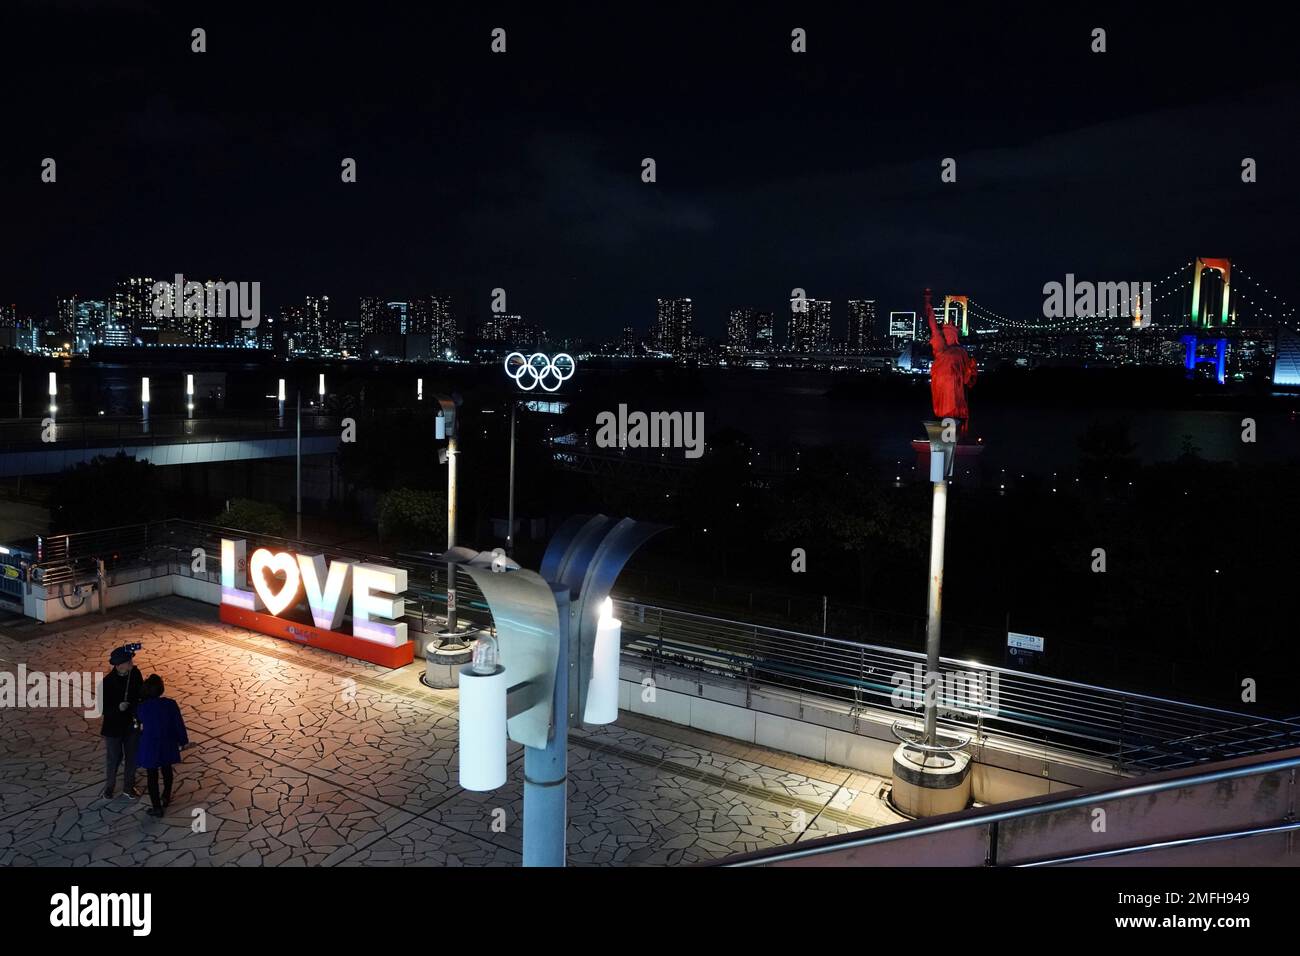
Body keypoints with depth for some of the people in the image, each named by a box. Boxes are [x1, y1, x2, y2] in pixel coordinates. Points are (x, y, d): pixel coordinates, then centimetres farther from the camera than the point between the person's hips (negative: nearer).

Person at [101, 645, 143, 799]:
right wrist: (118, 708, -34)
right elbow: (102, 707, -17)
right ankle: (109, 786, 41)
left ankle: (128, 786, 38)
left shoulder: (135, 673, -13)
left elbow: (141, 692, 3)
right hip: (114, 727, -4)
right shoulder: (107, 682, -25)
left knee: (132, 757, 17)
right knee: (113, 758, 16)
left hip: (133, 724, 4)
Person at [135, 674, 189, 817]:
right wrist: (183, 741, 8)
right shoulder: (170, 704, -15)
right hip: (167, 746, 2)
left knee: (152, 777, 11)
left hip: (150, 747, -2)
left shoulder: (142, 706, -16)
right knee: (167, 771, 24)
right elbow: (179, 724, -7)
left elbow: (140, 724, 4)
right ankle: (166, 798, 38)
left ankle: (157, 807, 16)